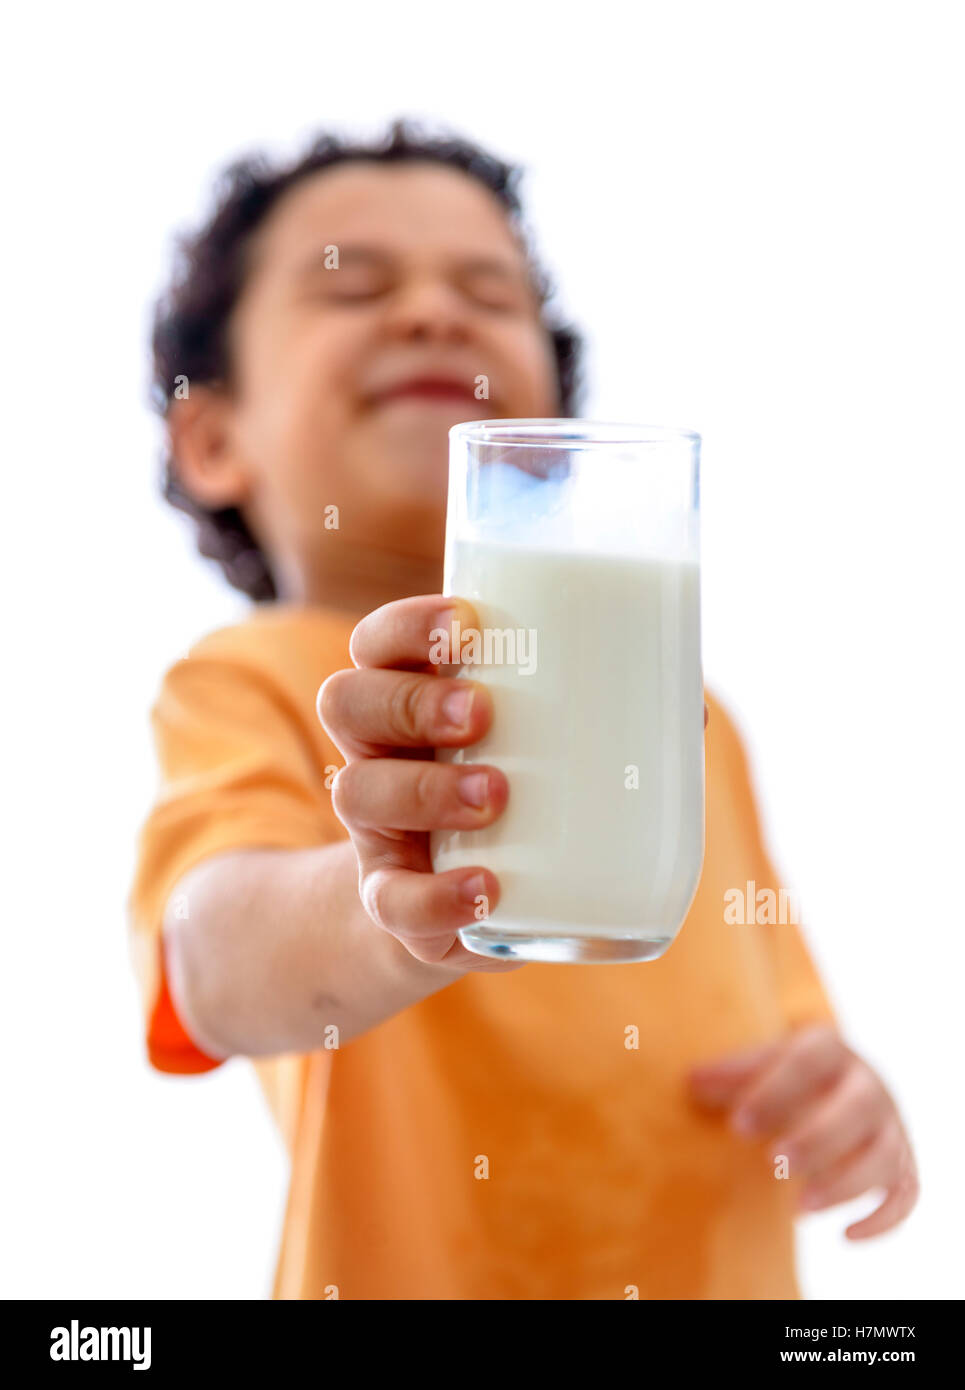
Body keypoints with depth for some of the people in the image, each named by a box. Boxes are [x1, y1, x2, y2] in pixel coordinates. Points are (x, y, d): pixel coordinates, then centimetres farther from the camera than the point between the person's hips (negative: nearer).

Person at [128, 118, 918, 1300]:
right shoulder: (251, 683, -12)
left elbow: (779, 1022, 13)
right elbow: (218, 970, -31)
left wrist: (845, 1107, -7)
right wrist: (394, 915, -50)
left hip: (732, 1267, 5)